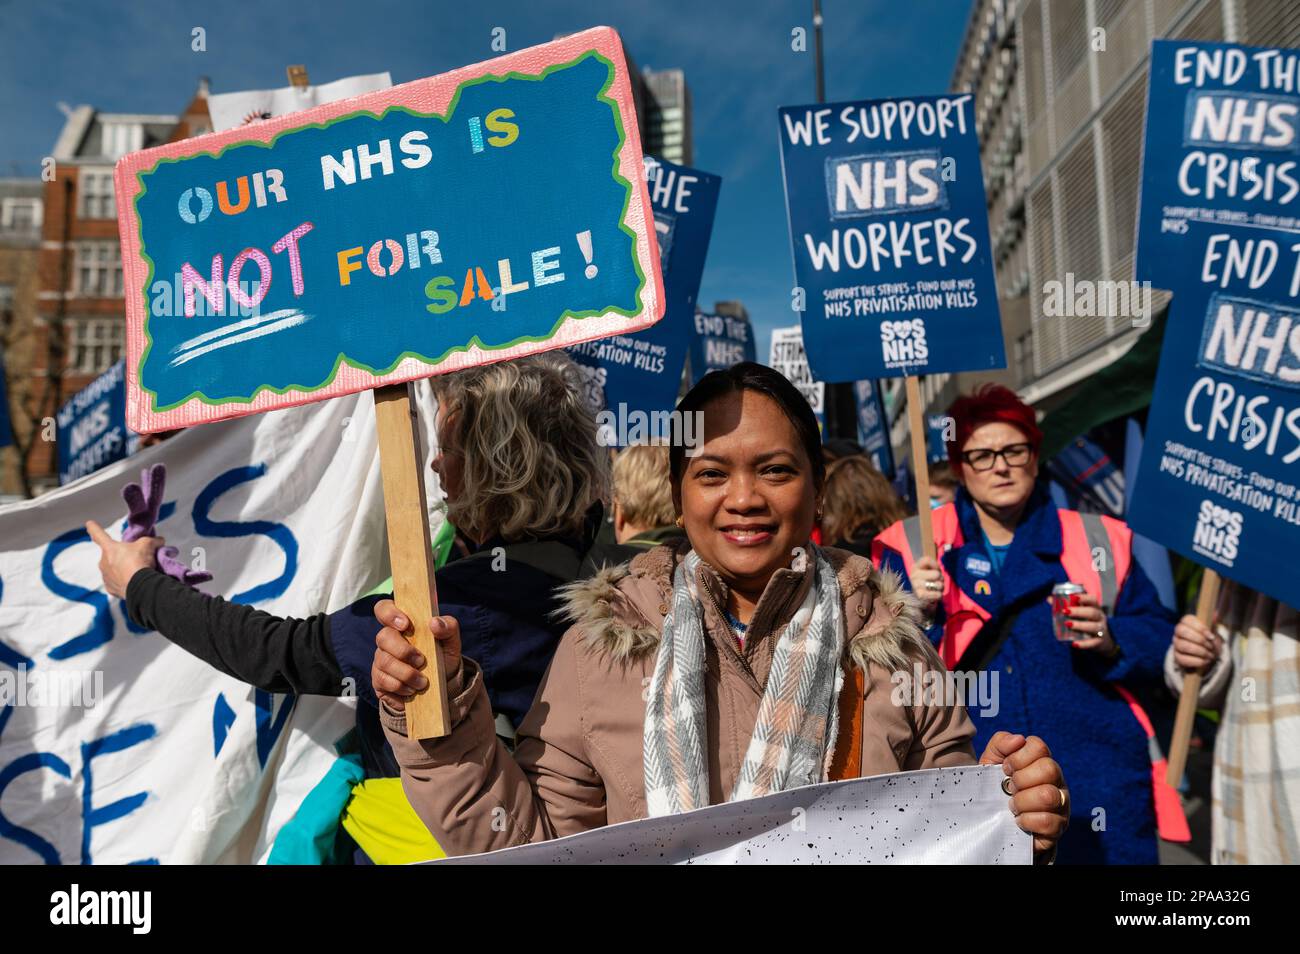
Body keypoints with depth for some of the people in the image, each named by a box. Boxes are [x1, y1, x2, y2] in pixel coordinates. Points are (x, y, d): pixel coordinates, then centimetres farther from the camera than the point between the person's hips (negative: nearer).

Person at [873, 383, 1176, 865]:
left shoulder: (1098, 540, 6)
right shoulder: (913, 548, 1)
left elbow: (1158, 639, 7)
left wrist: (1111, 642, -12)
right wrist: (916, 614, -21)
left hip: (1096, 783, 2)